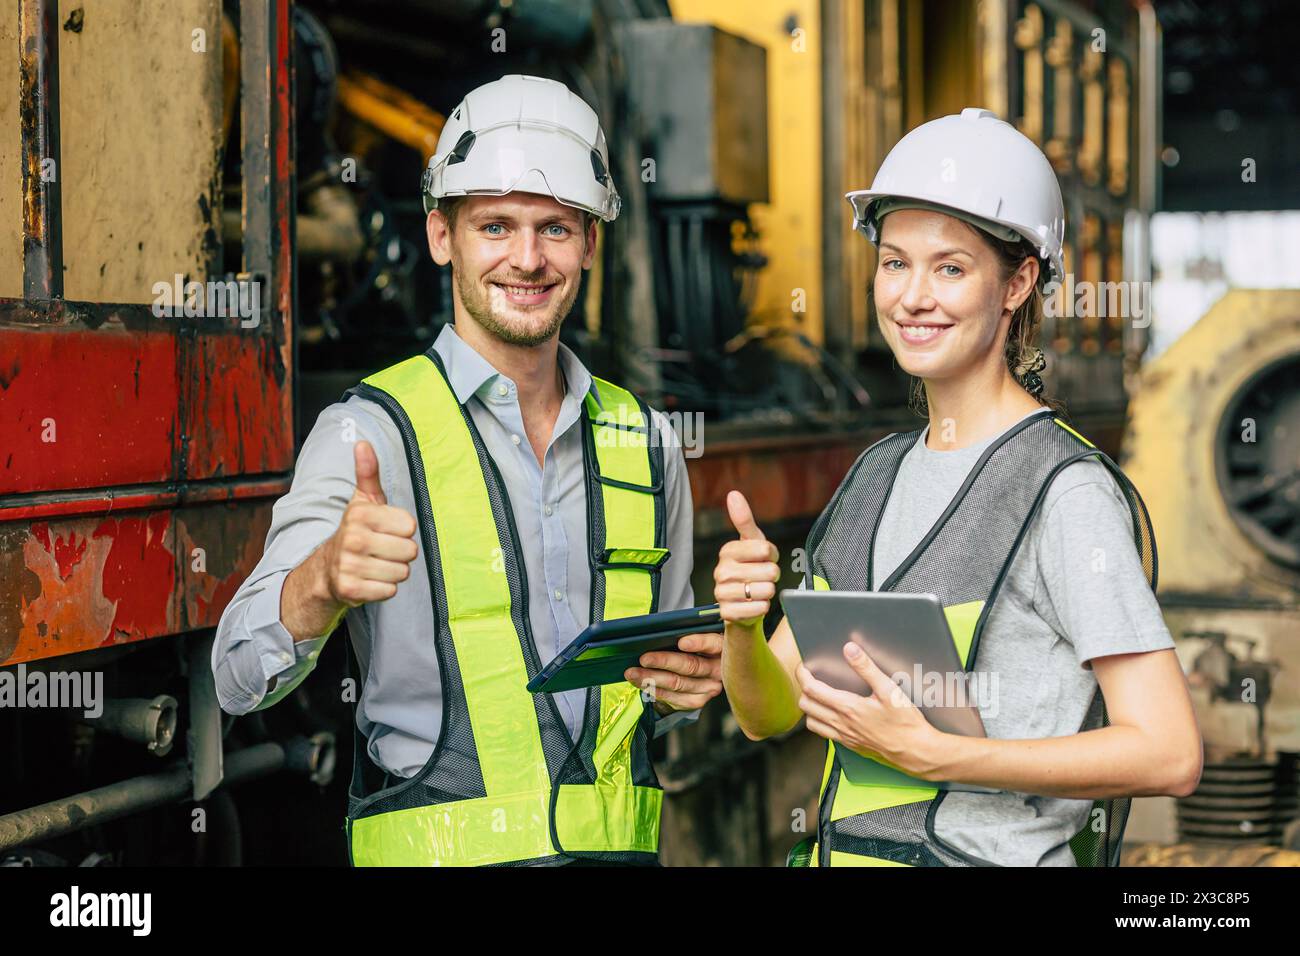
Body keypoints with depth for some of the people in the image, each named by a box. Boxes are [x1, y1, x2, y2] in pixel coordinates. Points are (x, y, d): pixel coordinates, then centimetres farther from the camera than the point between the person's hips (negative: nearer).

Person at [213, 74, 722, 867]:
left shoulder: (643, 440, 8)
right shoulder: (372, 431, -8)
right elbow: (244, 677, -20)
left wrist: (686, 682, -4)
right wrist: (326, 580, -40)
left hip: (618, 844, 4)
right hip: (451, 848, -4)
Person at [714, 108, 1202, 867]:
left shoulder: (1068, 491, -13)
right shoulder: (878, 473, 9)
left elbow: (1171, 756, -18)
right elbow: (770, 713, 9)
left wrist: (926, 751, -21)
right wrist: (740, 625, -11)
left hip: (994, 853, -6)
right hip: (849, 848, 6)